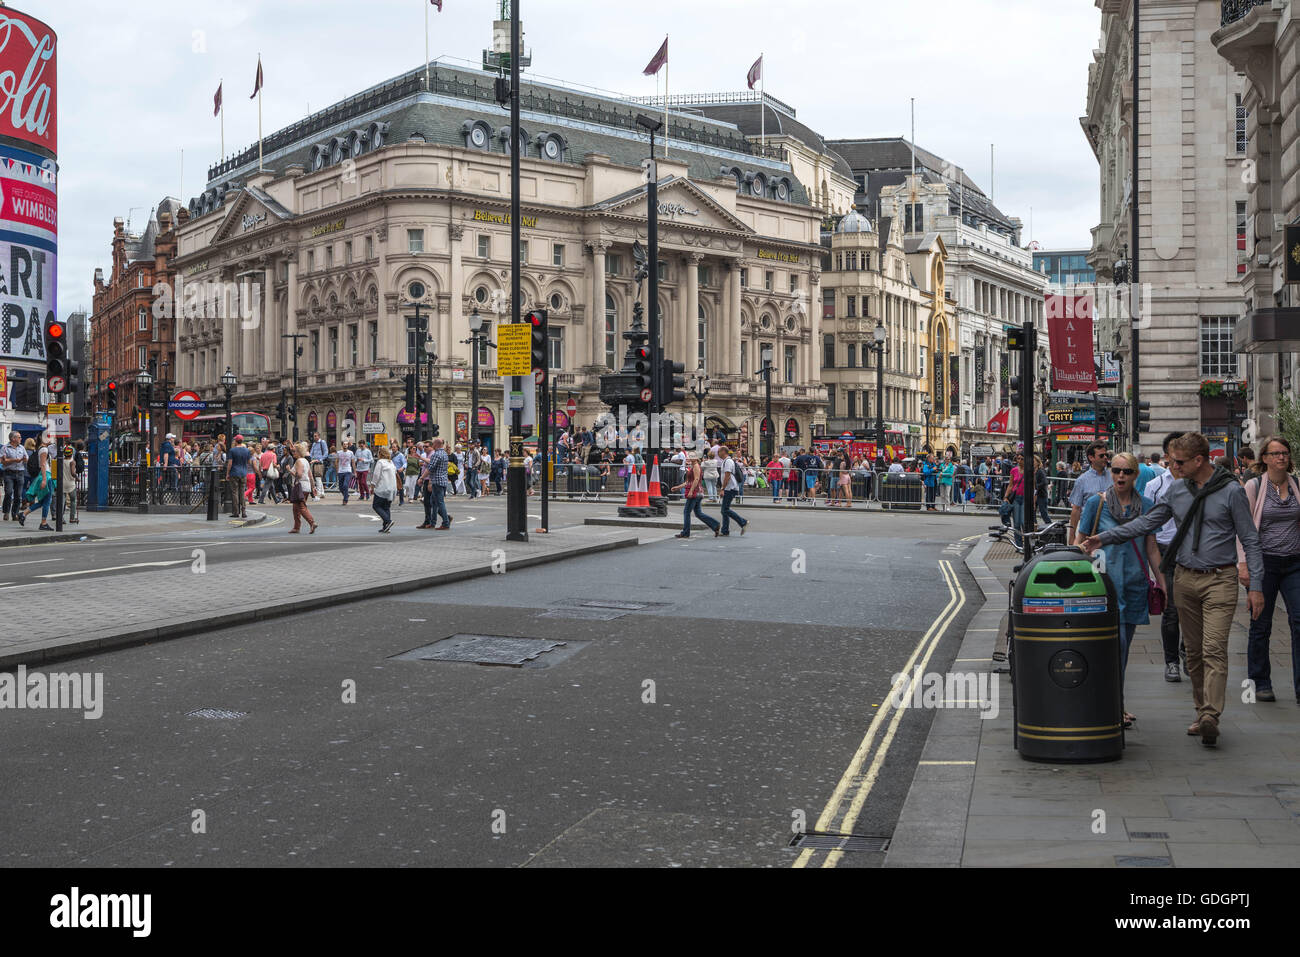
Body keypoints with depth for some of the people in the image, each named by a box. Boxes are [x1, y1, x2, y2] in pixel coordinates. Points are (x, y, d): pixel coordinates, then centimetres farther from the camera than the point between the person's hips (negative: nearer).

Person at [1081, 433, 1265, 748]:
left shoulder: (1231, 491, -6)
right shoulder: (1177, 490, 8)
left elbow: (1250, 539, -3)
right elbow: (1147, 523, 13)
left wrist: (1256, 586, -7)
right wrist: (1104, 538, 5)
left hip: (1219, 580, -5)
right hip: (1185, 579, 5)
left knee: (1214, 648, -15)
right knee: (1194, 650, 8)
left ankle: (1211, 716, -22)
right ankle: (1202, 712, 16)